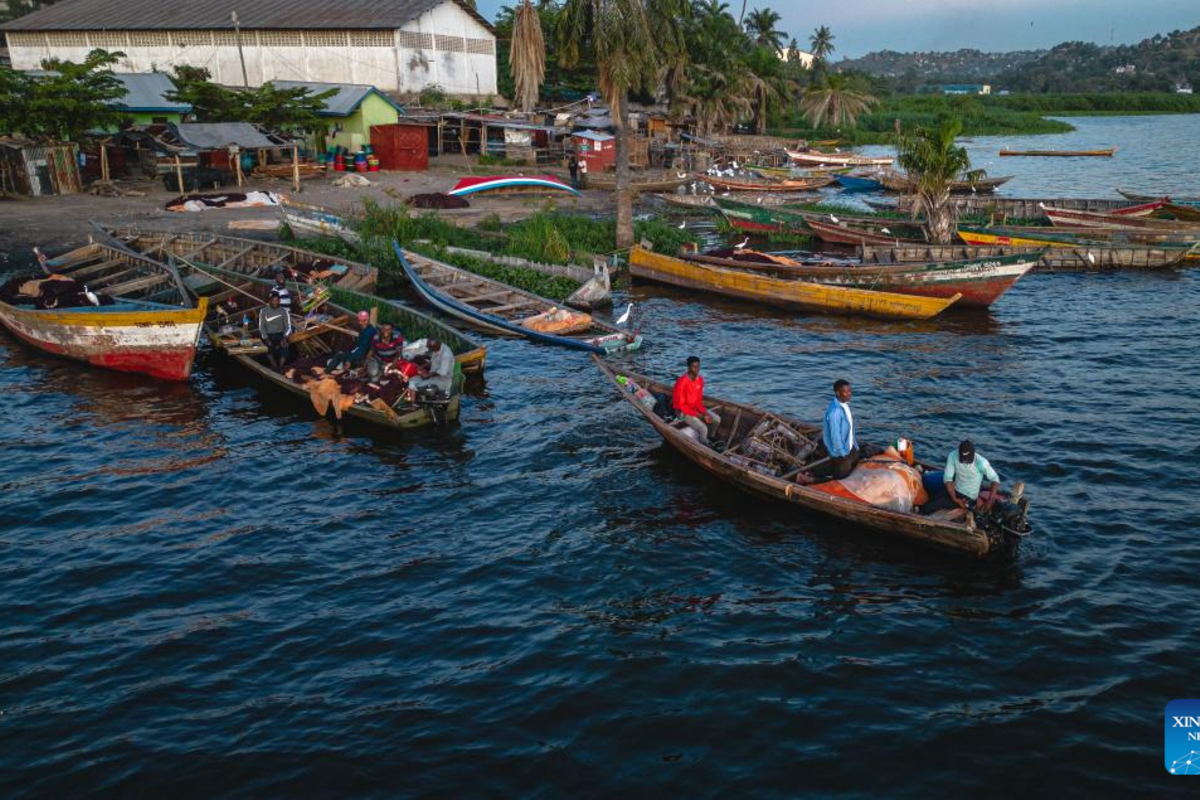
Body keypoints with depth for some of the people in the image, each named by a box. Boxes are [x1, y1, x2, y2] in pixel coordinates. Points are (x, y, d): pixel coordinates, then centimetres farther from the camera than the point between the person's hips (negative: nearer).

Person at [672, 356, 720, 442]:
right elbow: (681, 405, -23)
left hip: (695, 408, 8)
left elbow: (699, 400, 4)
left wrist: (705, 412, -14)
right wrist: (699, 416, -24)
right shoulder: (681, 382, -28)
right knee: (703, 429, -24)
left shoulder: (700, 379, -5)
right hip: (683, 411, -8)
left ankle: (709, 439, 18)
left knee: (717, 420, -2)